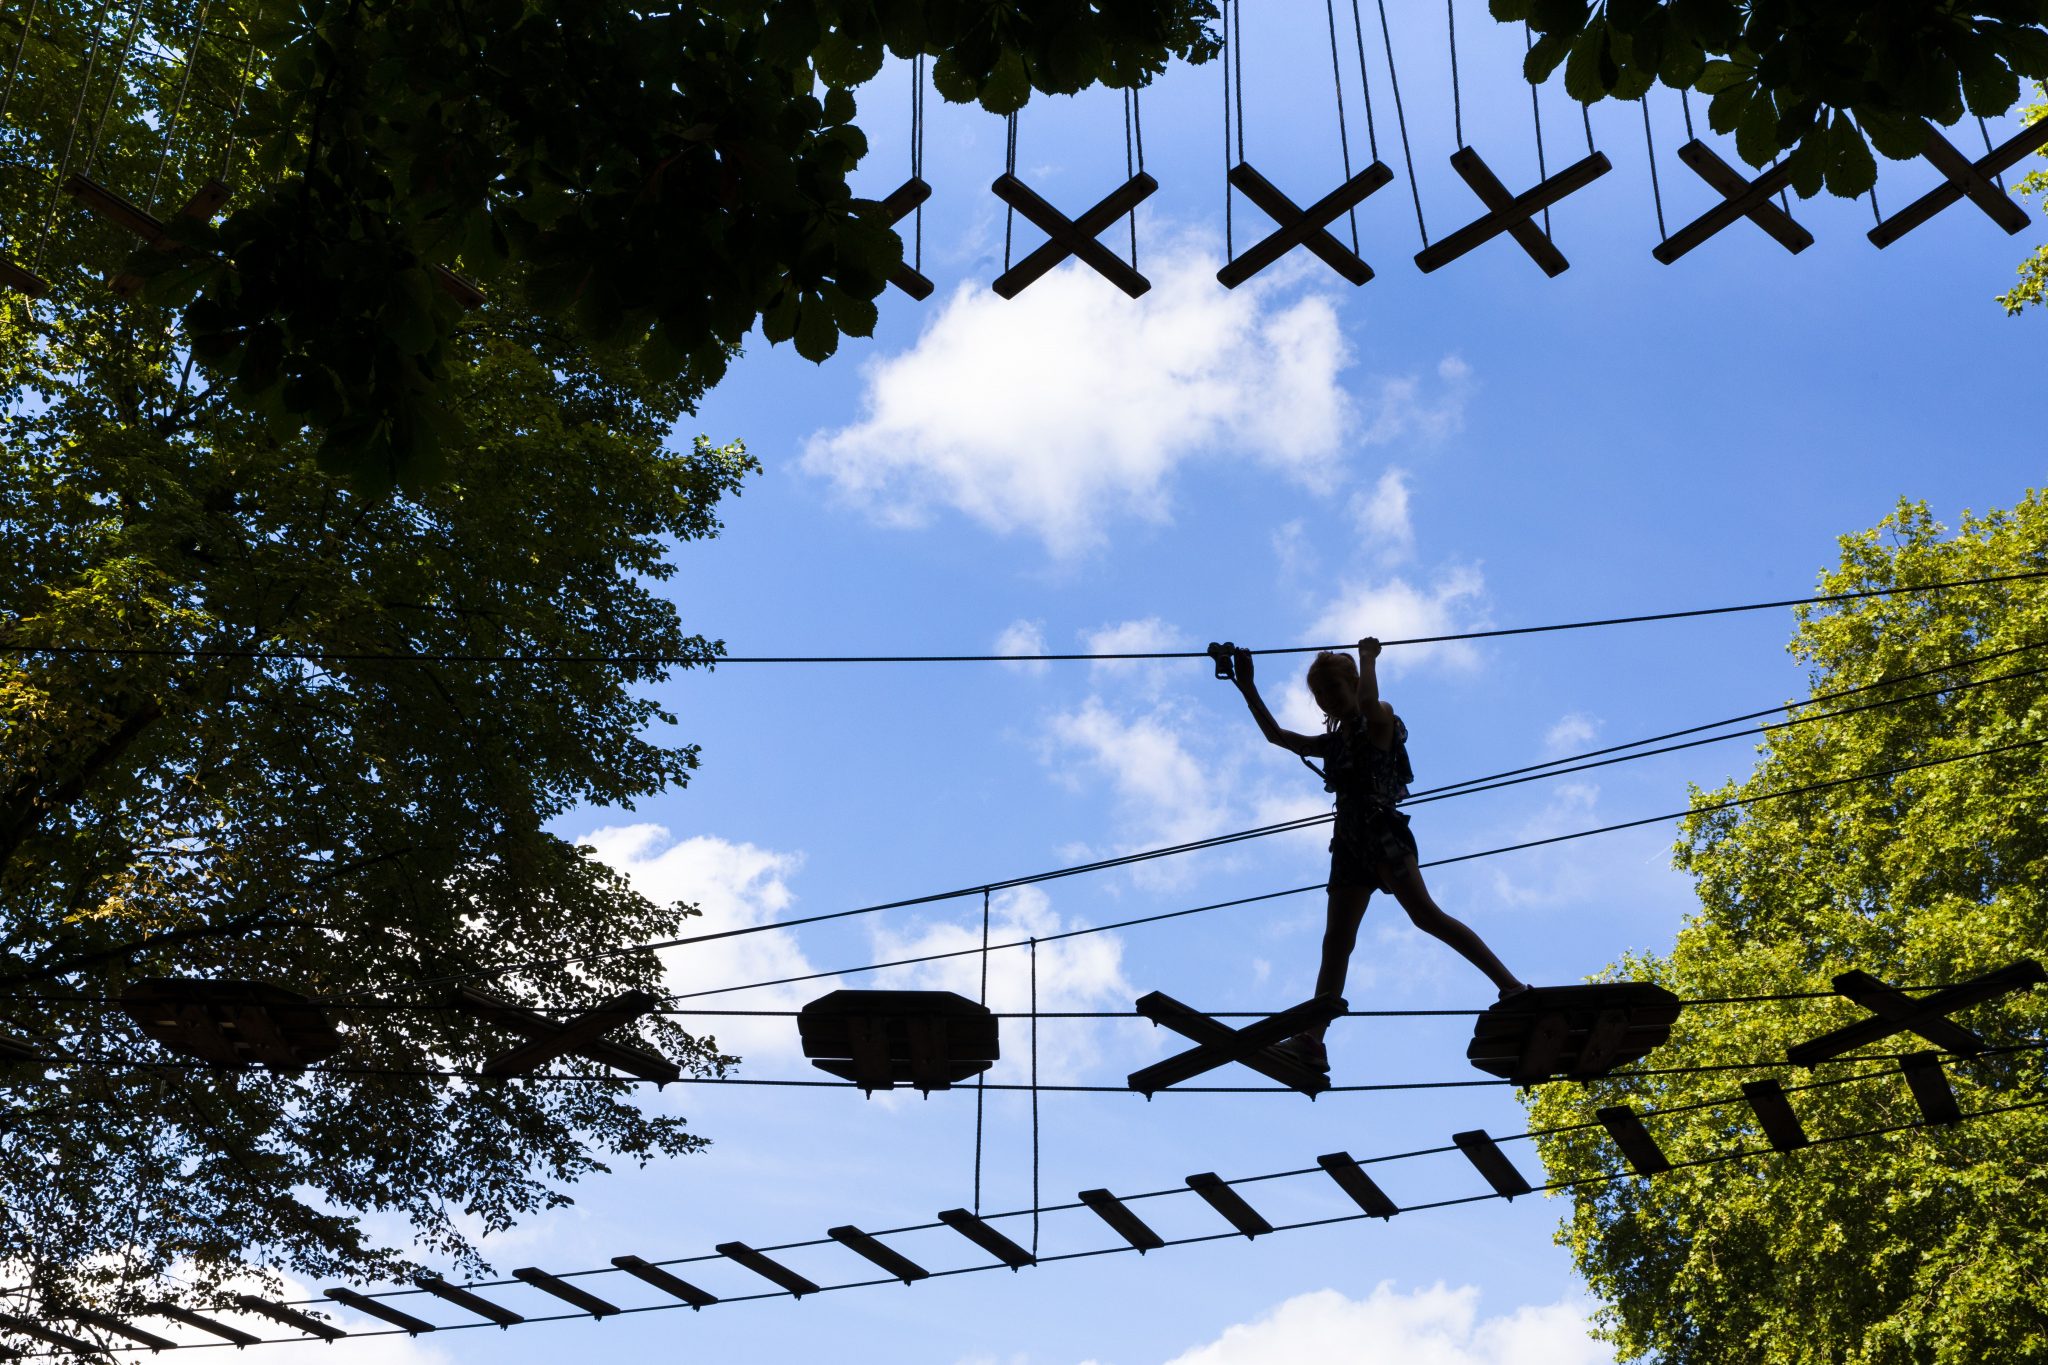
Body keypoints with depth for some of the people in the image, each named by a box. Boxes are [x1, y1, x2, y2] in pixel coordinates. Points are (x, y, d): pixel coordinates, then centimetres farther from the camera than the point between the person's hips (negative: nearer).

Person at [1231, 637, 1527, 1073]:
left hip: (1383, 833, -8)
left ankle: (1511, 986, -26)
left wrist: (1368, 657, -5)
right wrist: (1247, 687, 21)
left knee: (1425, 914, -23)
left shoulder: (1380, 722, 2)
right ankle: (1312, 1039, -4)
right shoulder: (1332, 743, 22)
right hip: (1350, 843, 8)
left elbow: (1369, 703, -22)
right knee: (1336, 941, 1)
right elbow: (1275, 734, 25)